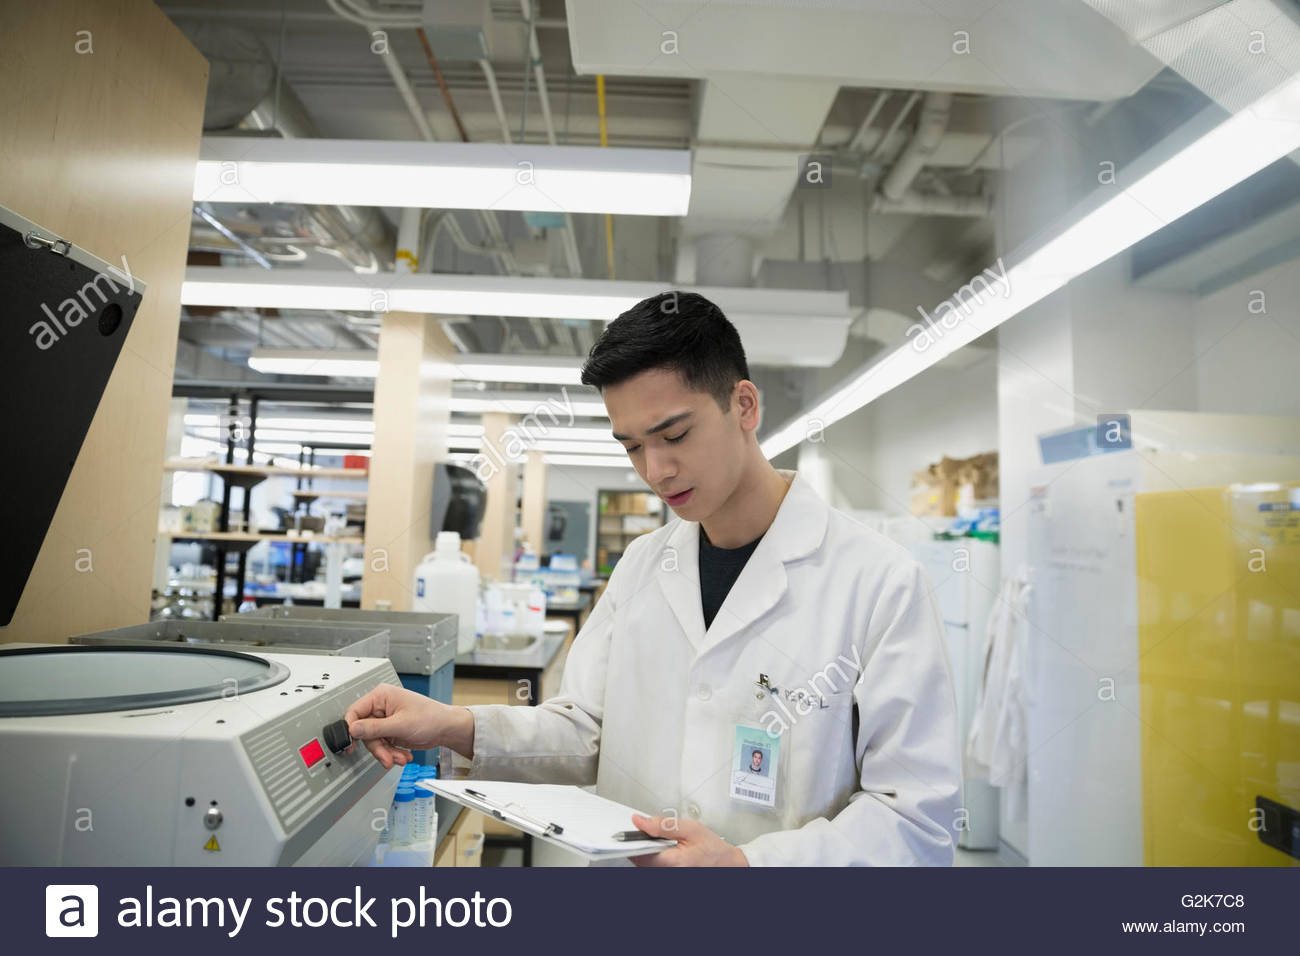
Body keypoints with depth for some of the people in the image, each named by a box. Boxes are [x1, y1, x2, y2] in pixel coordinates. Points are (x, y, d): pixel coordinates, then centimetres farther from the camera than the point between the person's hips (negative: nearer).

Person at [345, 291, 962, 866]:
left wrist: (747, 862, -21)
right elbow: (585, 732, 7)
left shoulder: (881, 582, -10)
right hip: (624, 858, 4)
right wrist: (460, 729, -8)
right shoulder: (641, 565, 6)